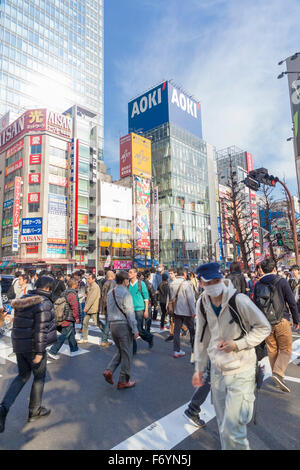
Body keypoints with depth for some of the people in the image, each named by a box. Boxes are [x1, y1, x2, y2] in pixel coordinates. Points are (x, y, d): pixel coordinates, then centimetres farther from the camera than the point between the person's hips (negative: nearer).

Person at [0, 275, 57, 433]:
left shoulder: (23, 299, 6)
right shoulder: (44, 303, -20)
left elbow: (19, 320, 14)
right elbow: (41, 329, -23)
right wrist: (39, 352, -19)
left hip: (19, 343, 7)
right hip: (34, 345, -7)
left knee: (23, 376, 22)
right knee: (39, 377, 14)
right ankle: (34, 411, 28)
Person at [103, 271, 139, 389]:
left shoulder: (110, 292, 8)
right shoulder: (125, 294, -16)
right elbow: (130, 313, -17)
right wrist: (135, 329, -13)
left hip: (113, 325, 8)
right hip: (124, 326, -7)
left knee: (120, 351, 22)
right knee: (126, 354, 7)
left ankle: (109, 371, 7)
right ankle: (123, 381, 17)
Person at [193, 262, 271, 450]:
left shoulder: (239, 300, -20)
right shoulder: (202, 304, -3)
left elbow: (264, 327, -10)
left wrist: (238, 344, -20)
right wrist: (199, 368, 13)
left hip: (240, 372, -5)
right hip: (217, 371, 5)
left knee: (232, 429, -4)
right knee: (223, 426, 21)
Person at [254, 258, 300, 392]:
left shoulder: (257, 285, 4)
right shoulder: (281, 281, -5)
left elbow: (255, 304, 7)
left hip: (265, 323, 4)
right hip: (281, 321, -3)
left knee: (272, 350, 14)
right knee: (286, 349, 5)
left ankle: (277, 376, 24)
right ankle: (278, 373, -12)